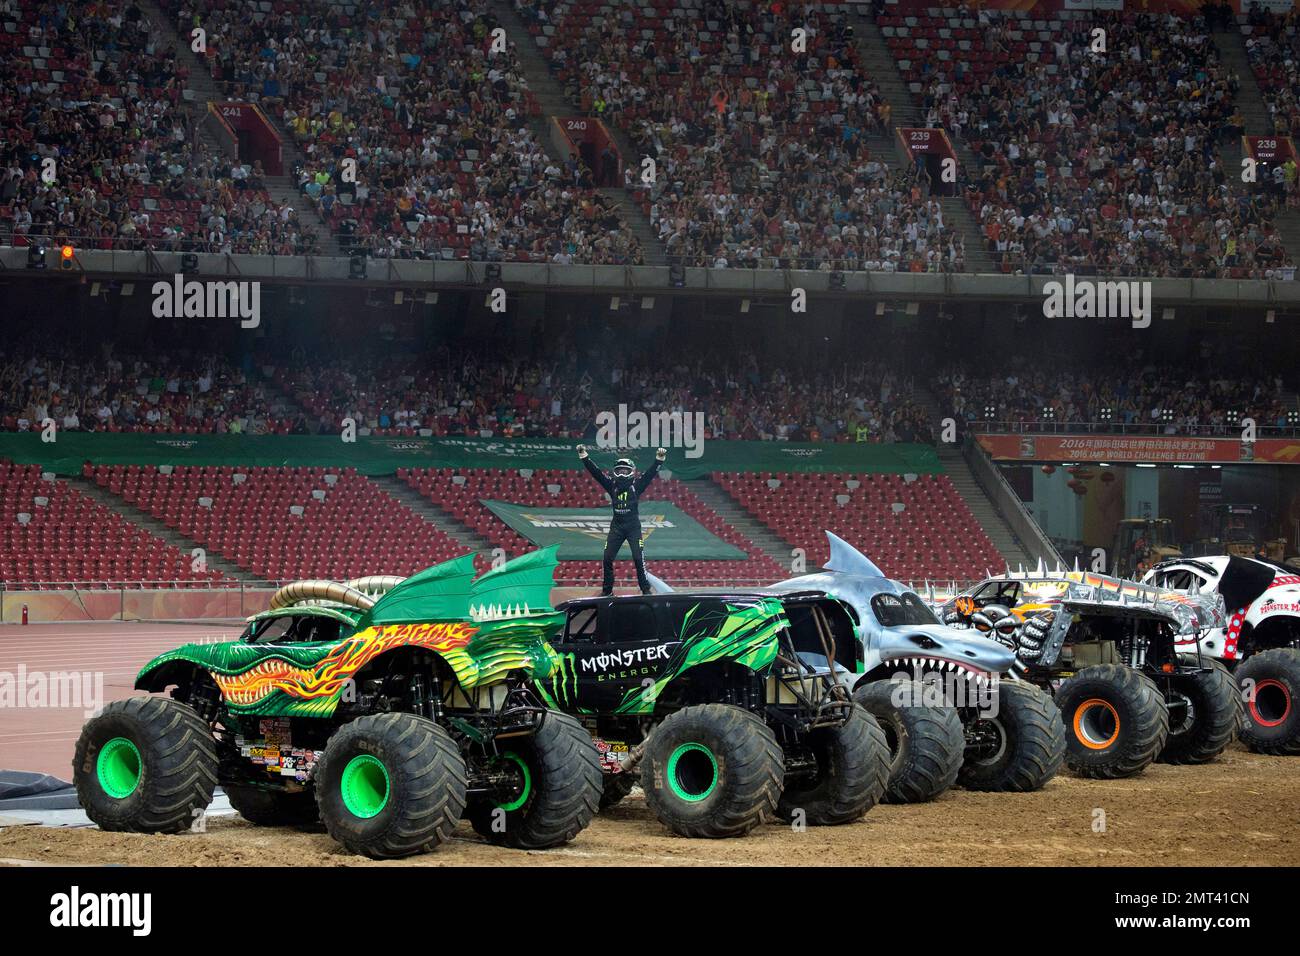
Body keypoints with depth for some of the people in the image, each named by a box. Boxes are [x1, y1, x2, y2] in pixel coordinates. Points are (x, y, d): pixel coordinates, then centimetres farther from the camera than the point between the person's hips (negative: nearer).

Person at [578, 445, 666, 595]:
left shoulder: (636, 484, 2)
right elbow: (595, 471, 3)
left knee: (638, 558, -9)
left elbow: (650, 473, -7)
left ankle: (646, 589, -1)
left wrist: (659, 459, -22)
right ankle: (607, 589, 14)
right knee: (608, 558, 2)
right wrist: (584, 456, -5)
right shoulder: (612, 484, 7)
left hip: (633, 526, -3)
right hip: (616, 526, 3)